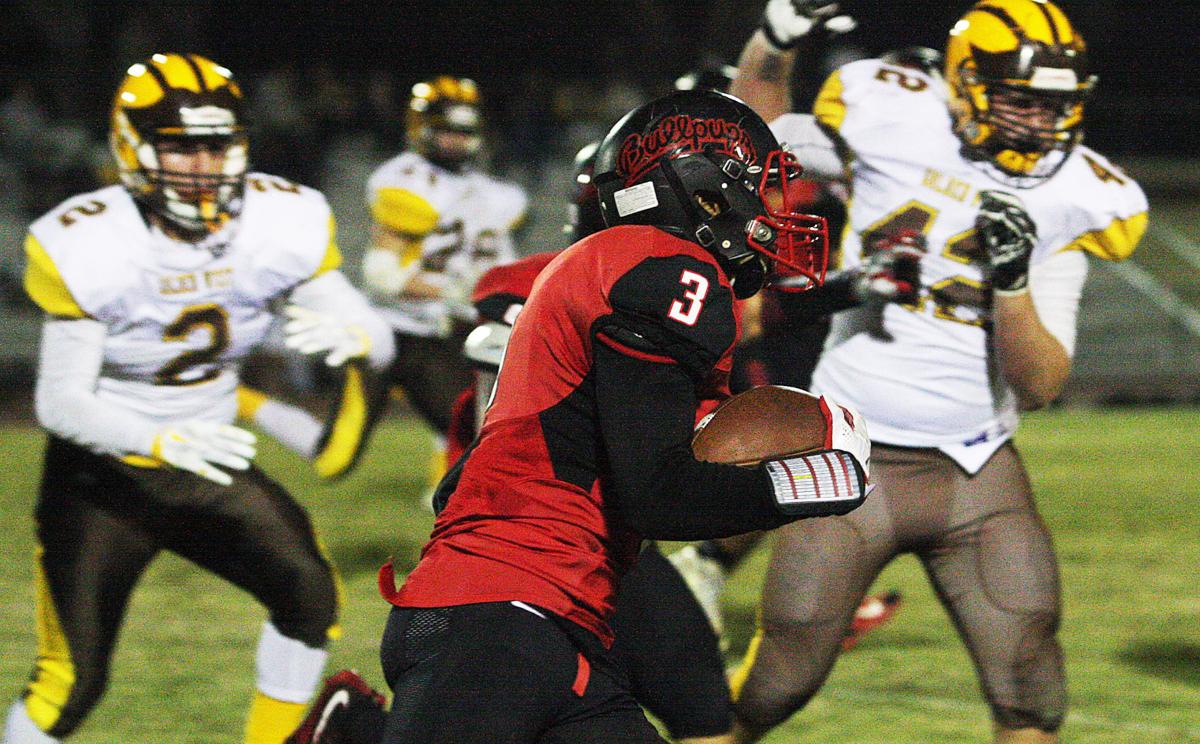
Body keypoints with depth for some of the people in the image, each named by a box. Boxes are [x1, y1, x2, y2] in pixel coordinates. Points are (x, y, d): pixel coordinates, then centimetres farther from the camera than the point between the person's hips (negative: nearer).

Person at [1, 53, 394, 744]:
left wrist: (352, 335, -33)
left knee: (309, 595, -13)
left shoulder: (279, 223, -11)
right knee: (73, 681, -12)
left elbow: (380, 341, -7)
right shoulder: (91, 246, -22)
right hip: (104, 477, -4)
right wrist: (164, 442, -41)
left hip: (212, 466, 4)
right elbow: (60, 401, -23)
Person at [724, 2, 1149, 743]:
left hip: (975, 472, 1)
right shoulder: (890, 119, -8)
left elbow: (1038, 388, -6)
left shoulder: (1076, 201, -4)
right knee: (780, 680, 0)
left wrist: (1012, 279, -22)